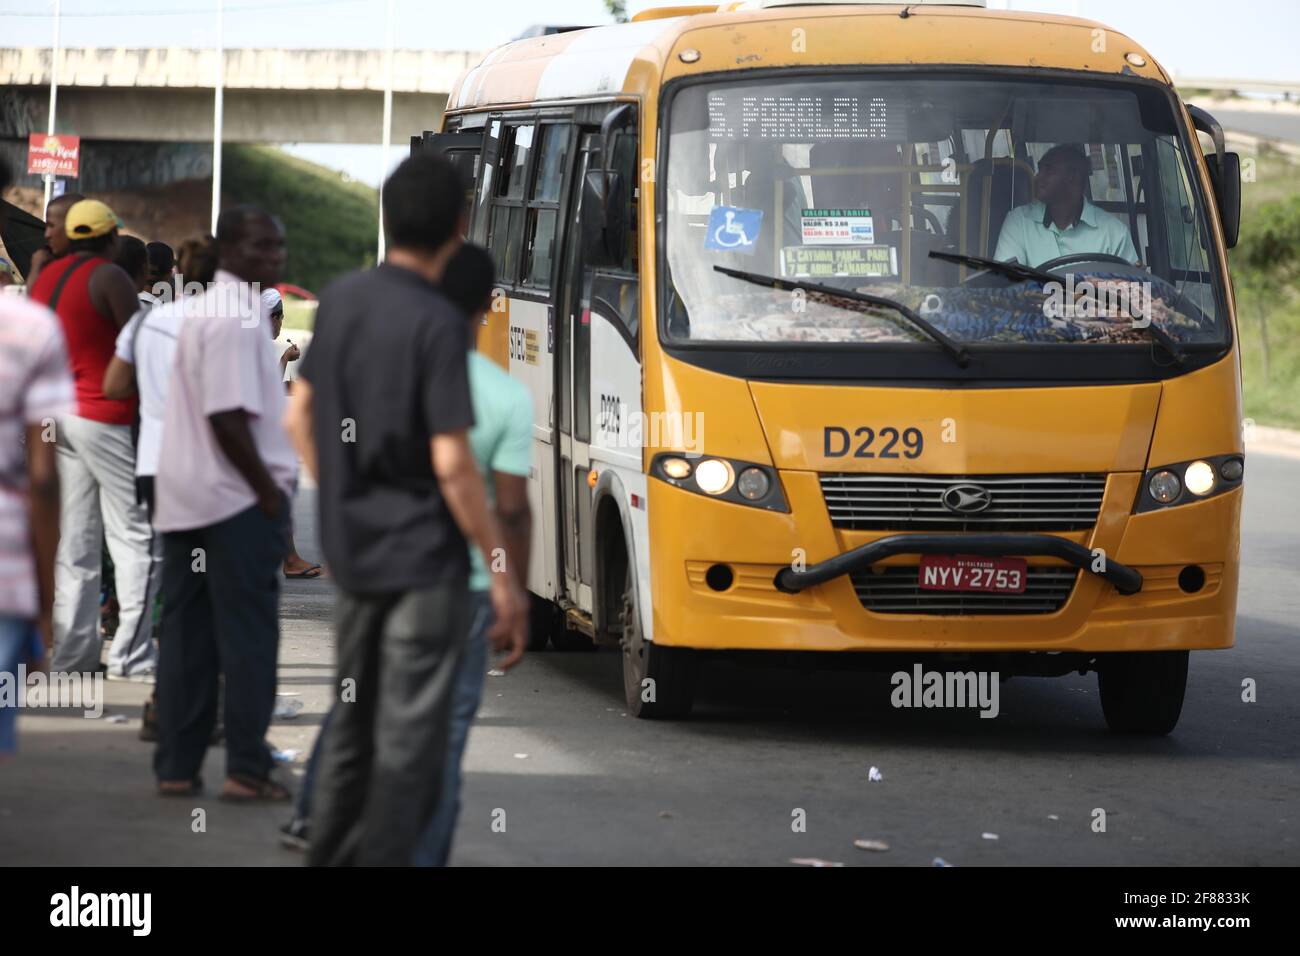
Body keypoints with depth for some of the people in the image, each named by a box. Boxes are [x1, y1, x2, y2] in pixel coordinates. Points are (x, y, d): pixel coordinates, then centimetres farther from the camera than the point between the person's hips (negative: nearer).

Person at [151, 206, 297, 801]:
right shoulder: (238, 318, -15)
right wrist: (269, 492, -14)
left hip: (183, 498, 9)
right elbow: (229, 418, -22)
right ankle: (246, 769, -5)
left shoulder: (200, 311, 16)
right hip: (235, 499, -9)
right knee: (248, 637, -4)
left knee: (186, 637, 9)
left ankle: (176, 768, 10)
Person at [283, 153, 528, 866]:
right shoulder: (437, 324, -18)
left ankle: (328, 858, 24)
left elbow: (299, 417, 12)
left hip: (351, 548, 7)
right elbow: (451, 464, -20)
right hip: (424, 559, -7)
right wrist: (503, 576, -14)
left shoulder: (340, 300, 3)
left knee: (351, 726, 18)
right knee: (409, 742, -1)